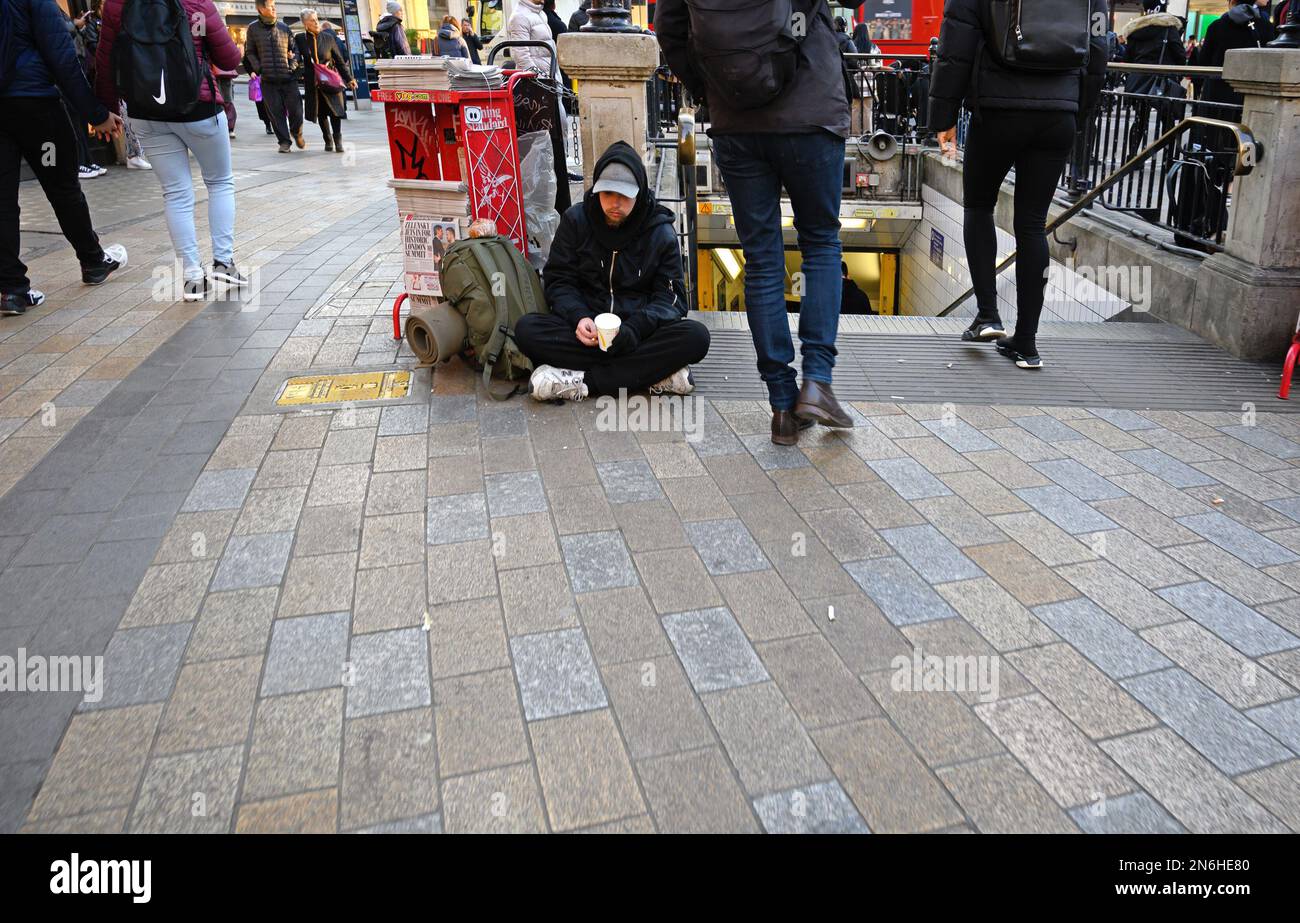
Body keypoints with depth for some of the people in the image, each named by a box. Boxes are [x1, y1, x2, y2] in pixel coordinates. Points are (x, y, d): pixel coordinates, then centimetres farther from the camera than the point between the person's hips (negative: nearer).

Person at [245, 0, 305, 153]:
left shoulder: (284, 28, 8)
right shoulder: (253, 29, 5)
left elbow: (295, 49, 13)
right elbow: (250, 53, 10)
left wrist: (294, 65, -3)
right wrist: (258, 68, -3)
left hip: (289, 77, 1)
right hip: (268, 80, -1)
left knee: (295, 109, -1)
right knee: (276, 112, -1)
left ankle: (297, 133, 26)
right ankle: (283, 141, 9)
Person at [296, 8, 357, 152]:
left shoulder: (328, 38, 1)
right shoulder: (300, 39, 1)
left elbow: (339, 60, 5)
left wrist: (349, 79, 1)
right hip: (312, 83, 1)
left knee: (335, 111, -10)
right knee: (320, 113, 6)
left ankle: (338, 141, 0)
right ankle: (328, 141, 19)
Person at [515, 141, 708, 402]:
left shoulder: (660, 231, 1)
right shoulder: (575, 220, 3)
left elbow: (670, 297, -3)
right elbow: (558, 281, 4)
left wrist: (633, 329, -23)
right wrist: (578, 317, -18)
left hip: (641, 332, -1)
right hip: (588, 329, 1)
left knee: (696, 336, -30)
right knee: (526, 329, -27)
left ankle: (583, 380, -30)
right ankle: (652, 373, -31)